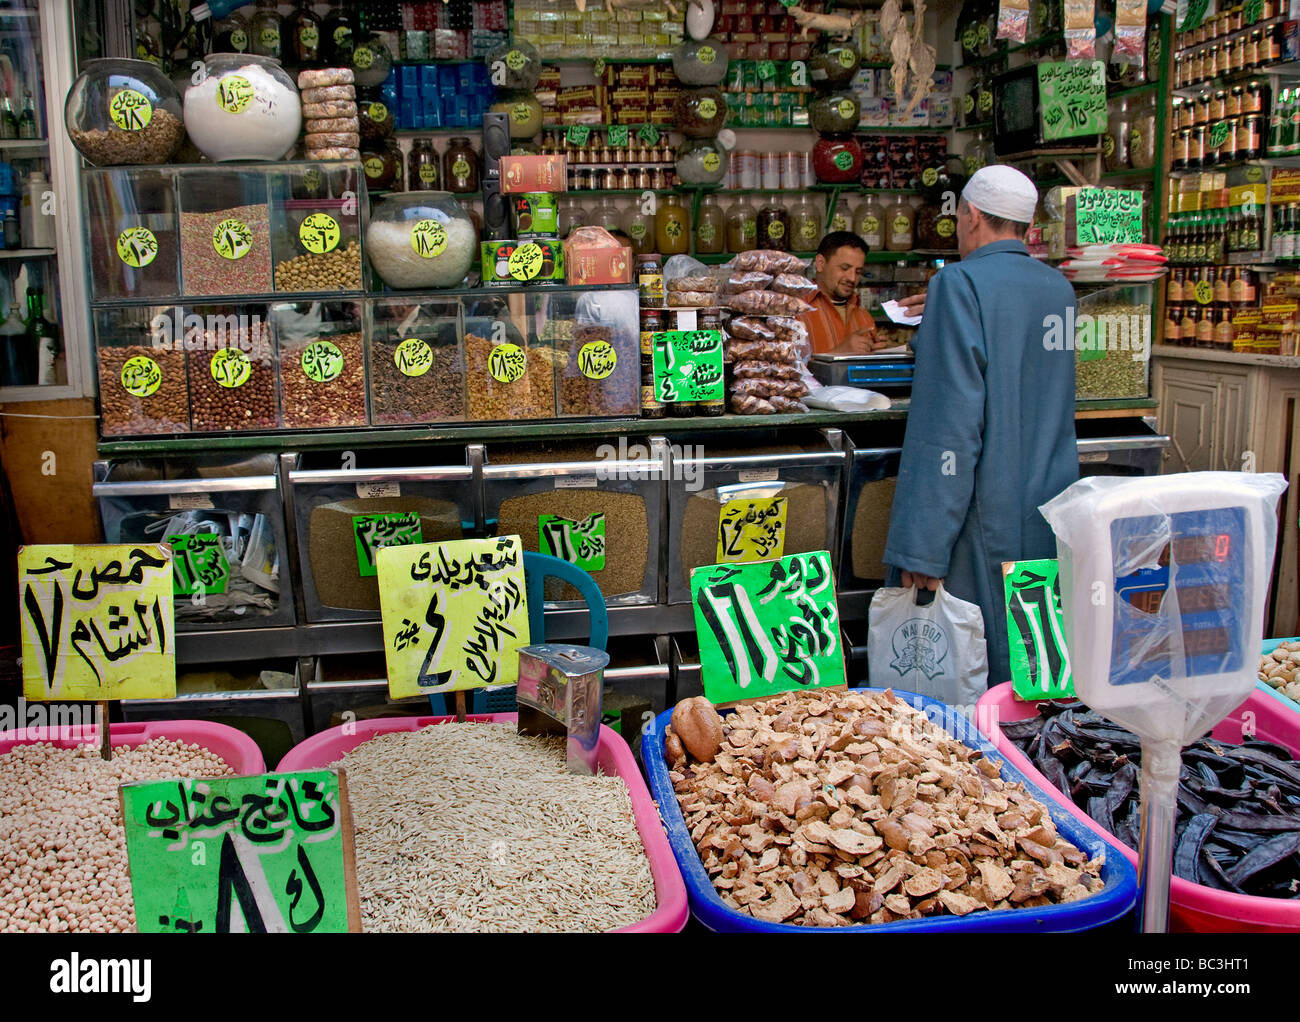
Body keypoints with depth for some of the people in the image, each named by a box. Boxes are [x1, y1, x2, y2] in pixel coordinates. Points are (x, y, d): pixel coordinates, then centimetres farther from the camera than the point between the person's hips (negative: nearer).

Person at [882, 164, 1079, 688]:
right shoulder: (1058, 287, 9)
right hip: (1050, 511, 8)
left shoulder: (961, 283, -13)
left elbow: (949, 425, -20)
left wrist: (921, 548, -20)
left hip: (985, 515, -7)